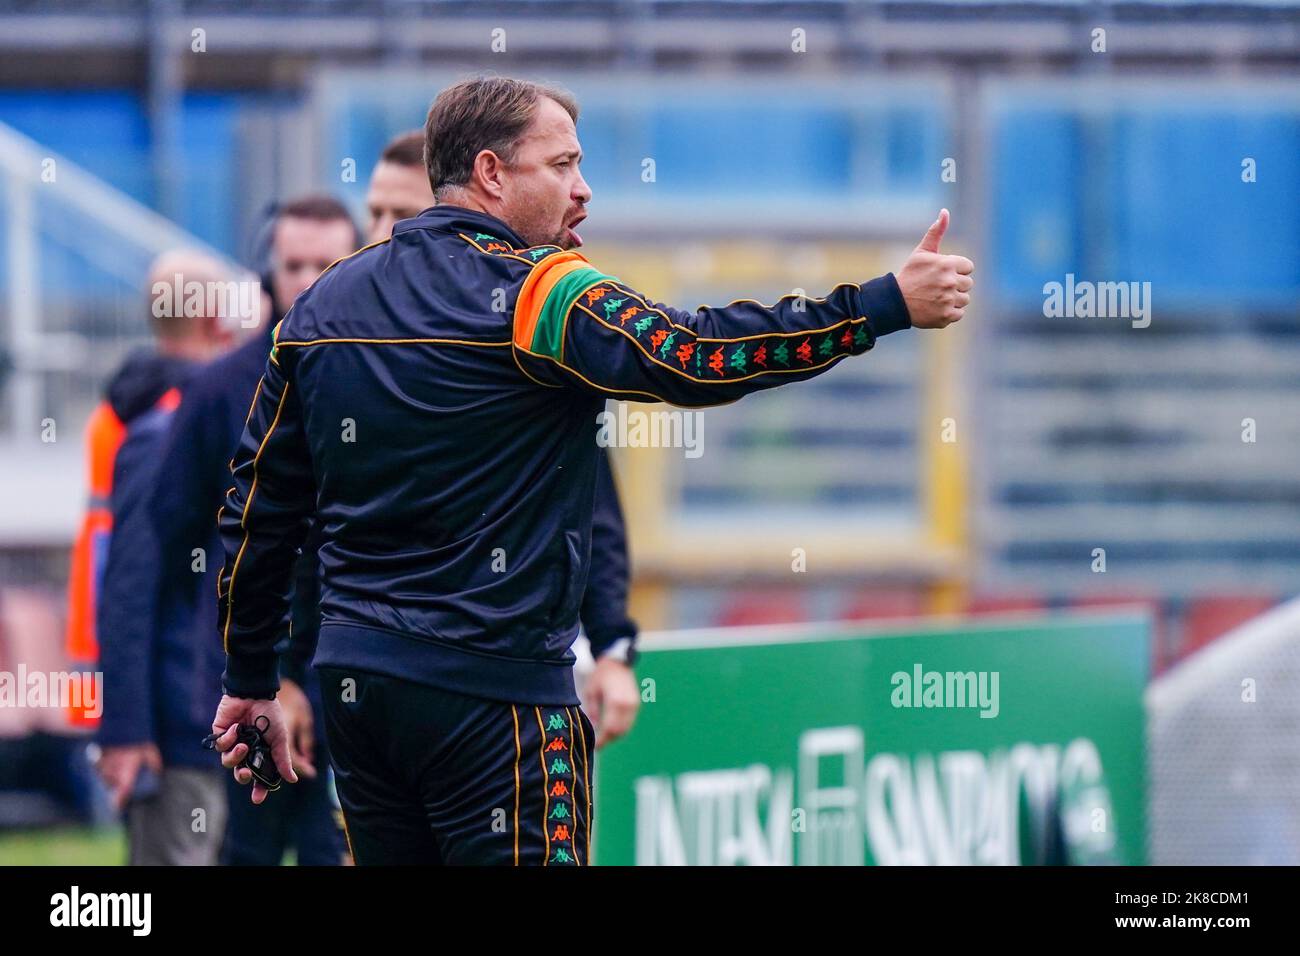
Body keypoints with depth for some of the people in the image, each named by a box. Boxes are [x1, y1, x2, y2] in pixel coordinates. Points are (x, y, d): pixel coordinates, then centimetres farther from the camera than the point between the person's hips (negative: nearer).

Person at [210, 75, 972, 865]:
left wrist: (251, 681, 23)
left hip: (354, 683, 7)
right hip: (490, 692, -7)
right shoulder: (538, 291, -10)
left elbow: (260, 504, 15)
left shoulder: (322, 305, 11)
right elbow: (694, 357, -23)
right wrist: (890, 303, -22)